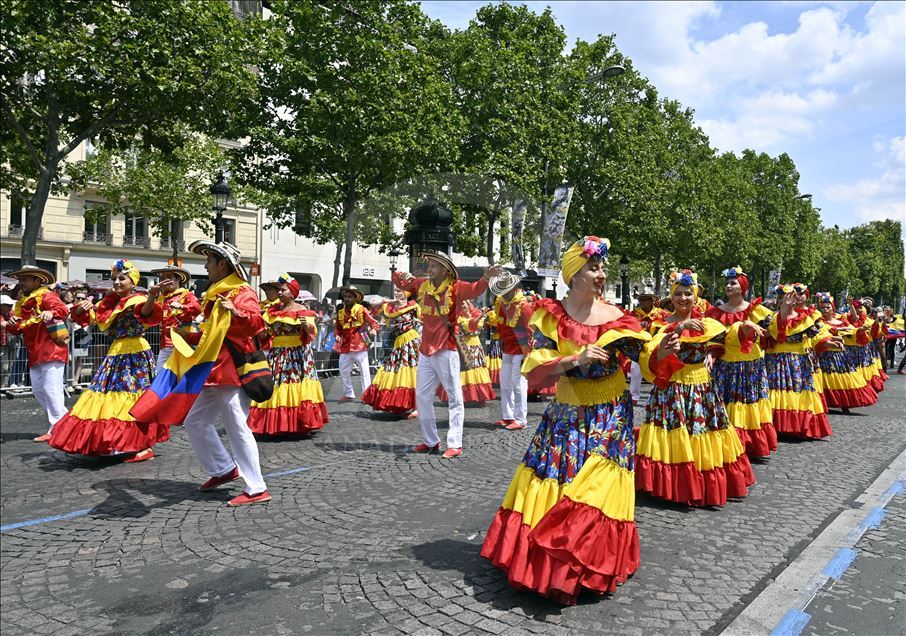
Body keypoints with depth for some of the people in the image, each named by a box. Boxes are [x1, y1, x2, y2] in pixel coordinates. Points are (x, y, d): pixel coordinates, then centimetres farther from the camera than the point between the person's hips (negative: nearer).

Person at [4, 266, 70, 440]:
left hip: (51, 351, -10)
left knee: (51, 390, -12)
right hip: (35, 354, 10)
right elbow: (17, 329, 16)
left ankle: (57, 429, -7)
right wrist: (11, 324, -7)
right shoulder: (22, 303, 18)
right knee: (38, 391, 11)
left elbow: (63, 309, -27)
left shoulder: (46, 296, -7)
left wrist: (51, 313, -48)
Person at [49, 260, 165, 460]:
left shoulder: (138, 301, -8)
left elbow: (146, 312, -32)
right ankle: (118, 442, 23)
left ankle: (145, 446, -2)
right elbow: (83, 315, 19)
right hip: (115, 354, 8)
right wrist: (83, 307, -4)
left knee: (135, 399, -8)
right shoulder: (109, 302, 14)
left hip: (135, 354, -8)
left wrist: (152, 298, -54)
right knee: (112, 398, 12)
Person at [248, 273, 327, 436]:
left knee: (296, 391, -7)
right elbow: (265, 329, 21)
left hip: (297, 355, -5)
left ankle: (300, 425, 0)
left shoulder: (301, 310, -3)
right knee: (275, 389, 3)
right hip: (276, 355, 5)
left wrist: (307, 325, -30)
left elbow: (312, 333, -11)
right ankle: (276, 424, 11)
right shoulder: (272, 310, 13)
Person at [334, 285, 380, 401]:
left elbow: (374, 323, -8)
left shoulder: (361, 310, -6)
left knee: (364, 371, 0)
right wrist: (337, 335, -2)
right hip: (345, 347, 5)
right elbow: (337, 327, 17)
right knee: (343, 371, 11)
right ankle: (348, 394, 25)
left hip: (360, 345, -5)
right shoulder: (341, 312, 7)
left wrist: (373, 330, -28)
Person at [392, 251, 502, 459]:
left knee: (454, 397, -1)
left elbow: (474, 289, -25)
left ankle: (455, 444, 5)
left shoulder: (455, 287, -9)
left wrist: (486, 278, -45)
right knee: (422, 397, 13)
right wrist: (399, 275, -7)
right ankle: (431, 441, 27)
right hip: (425, 351, 7)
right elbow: (400, 282, 16)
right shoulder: (422, 285, 6)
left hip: (446, 350, -6)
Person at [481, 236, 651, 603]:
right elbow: (534, 374, -14)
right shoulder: (550, 316, -8)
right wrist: (575, 360, -25)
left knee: (598, 490, 1)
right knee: (552, 488, 5)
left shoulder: (615, 316, -4)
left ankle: (590, 568, 21)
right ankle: (543, 566, 25)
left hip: (610, 418, 1)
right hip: (566, 418, 0)